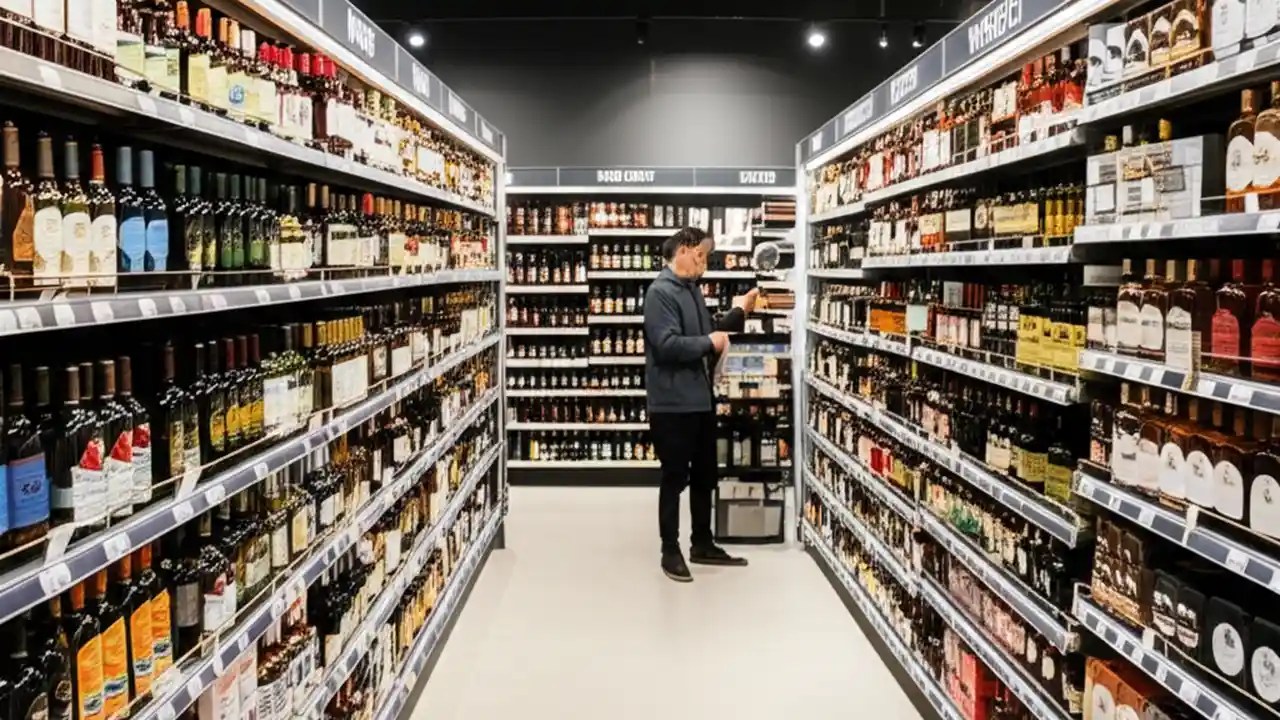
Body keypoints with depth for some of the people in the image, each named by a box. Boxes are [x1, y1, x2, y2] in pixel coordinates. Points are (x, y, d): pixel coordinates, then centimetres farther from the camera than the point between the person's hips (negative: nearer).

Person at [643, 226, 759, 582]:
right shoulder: (660, 292, -15)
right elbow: (667, 345, -25)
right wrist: (709, 343, -15)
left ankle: (702, 544, 30)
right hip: (673, 403, -9)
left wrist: (738, 313, 9)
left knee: (704, 474, 17)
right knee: (675, 478, 3)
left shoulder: (692, 289, 13)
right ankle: (670, 550, 17)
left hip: (701, 398, 9)